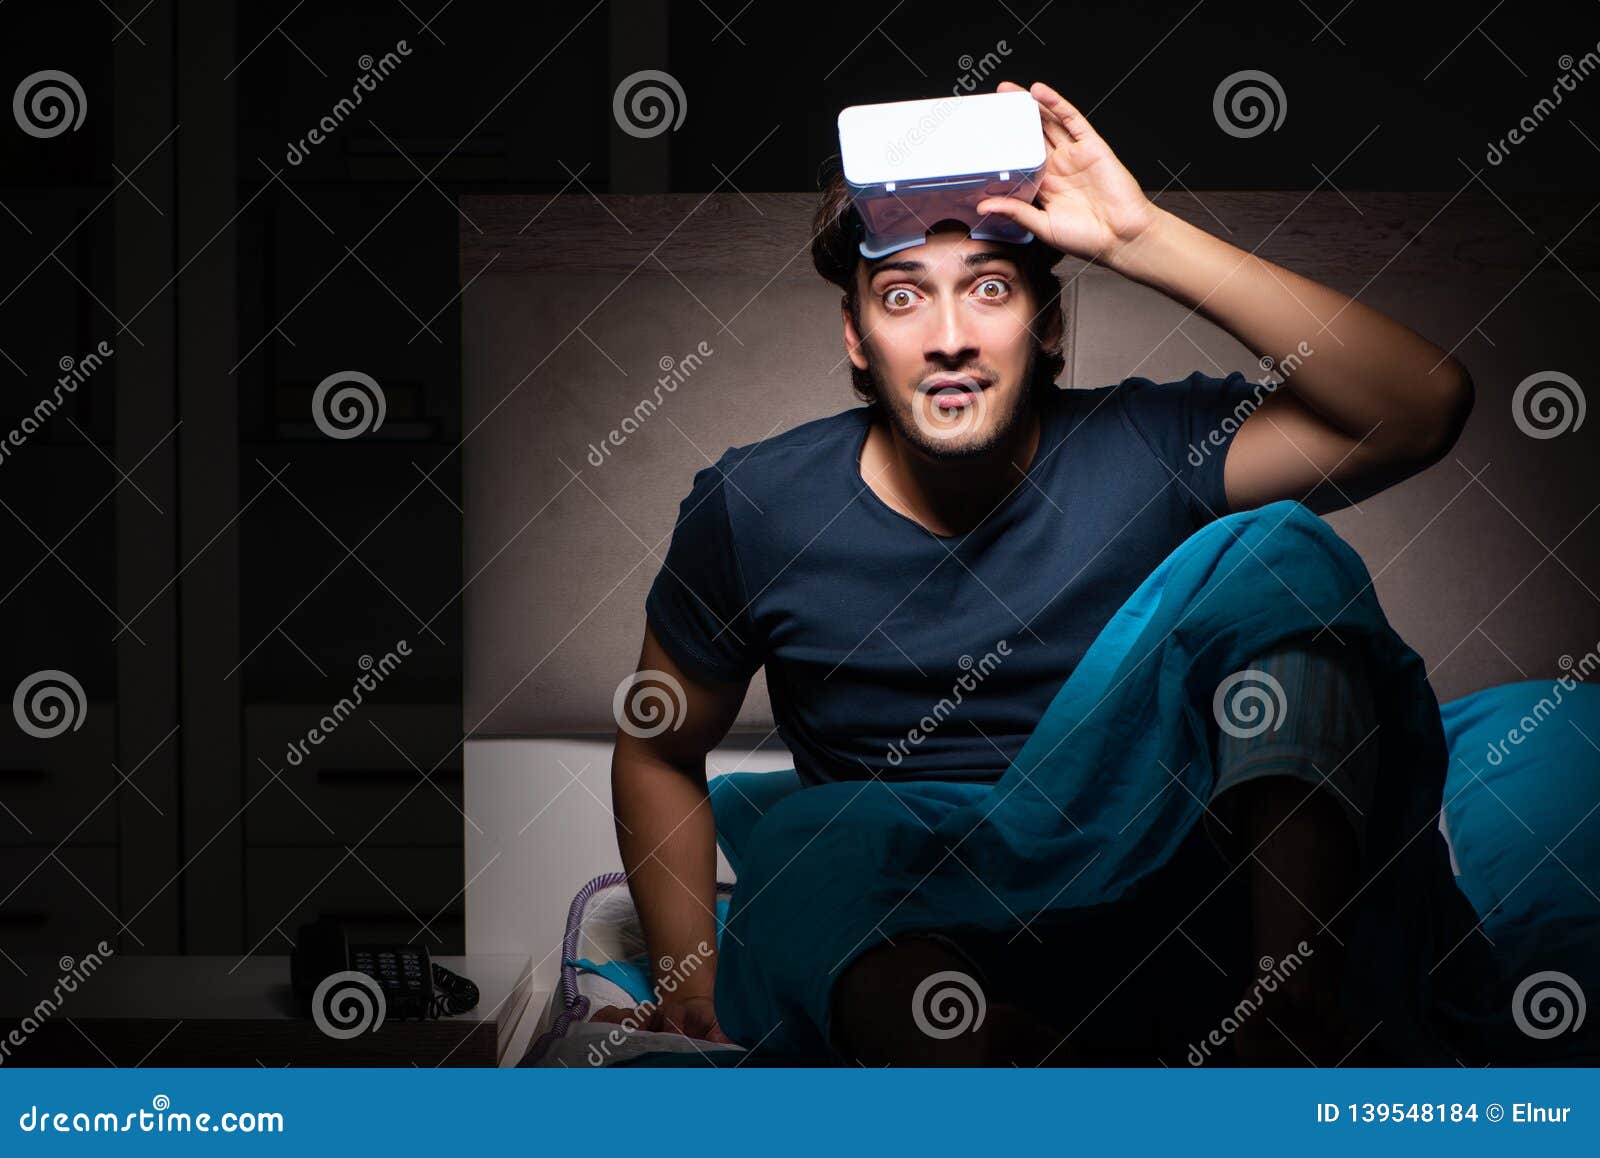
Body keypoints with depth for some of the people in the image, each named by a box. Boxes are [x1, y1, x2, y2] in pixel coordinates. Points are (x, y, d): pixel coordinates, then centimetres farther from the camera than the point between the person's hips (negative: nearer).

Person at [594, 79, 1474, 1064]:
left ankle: (1295, 1009, -30)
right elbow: (661, 753, 14)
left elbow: (1426, 405, -18)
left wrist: (1143, 238, -19)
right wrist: (694, 985, -1)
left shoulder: (1143, 452, -4)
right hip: (926, 945, -1)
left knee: (1284, 561, -23)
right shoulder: (754, 511, -1)